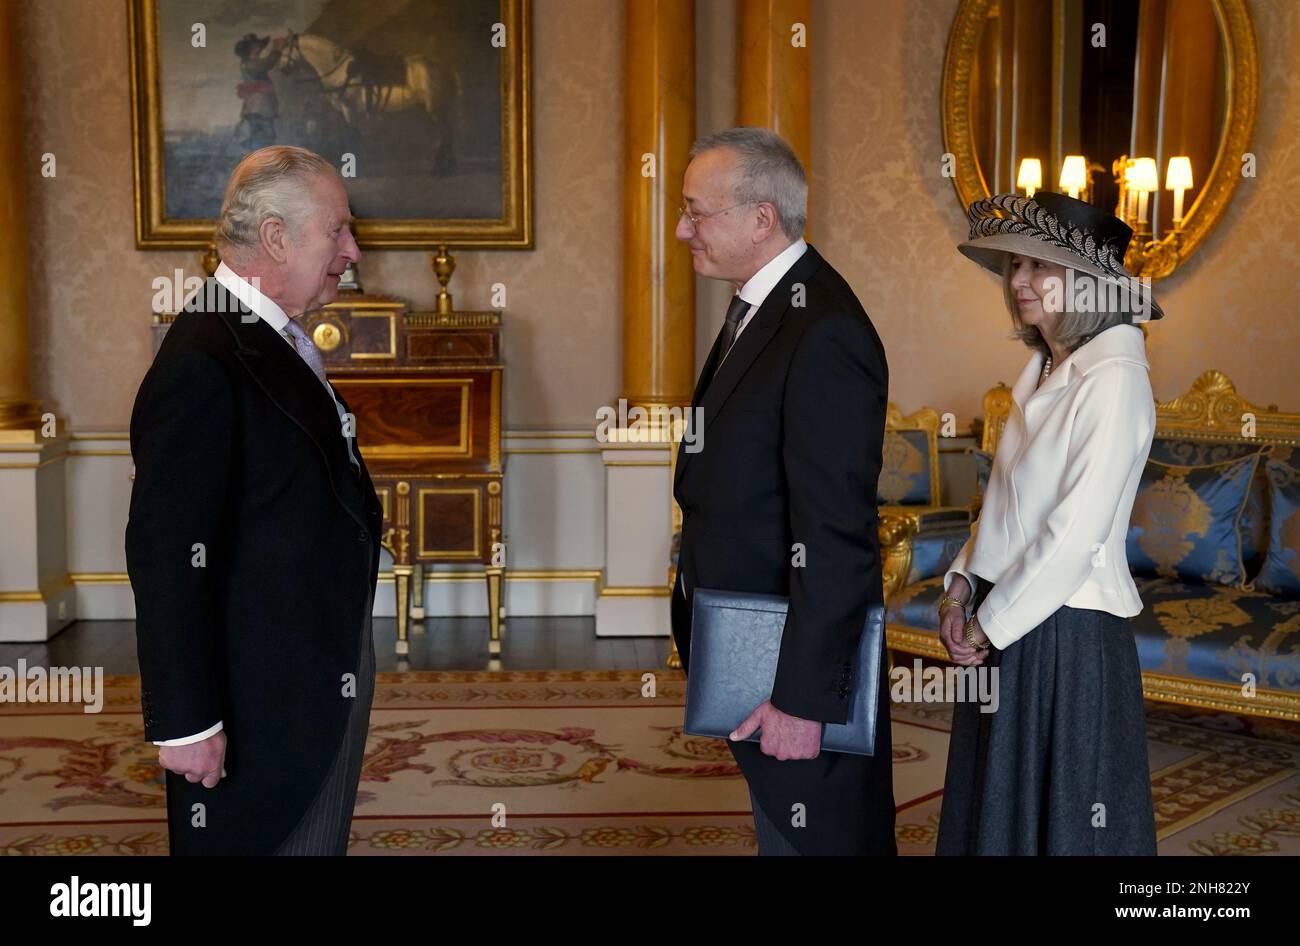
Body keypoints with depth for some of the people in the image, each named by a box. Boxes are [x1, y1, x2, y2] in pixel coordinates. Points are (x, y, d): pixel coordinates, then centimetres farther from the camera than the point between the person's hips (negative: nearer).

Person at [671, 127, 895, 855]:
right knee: (780, 828, 20)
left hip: (802, 659, -9)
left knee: (816, 837, 5)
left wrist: (801, 694, -23)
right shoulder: (760, 306, 9)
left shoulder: (824, 334, -22)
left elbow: (834, 536, -25)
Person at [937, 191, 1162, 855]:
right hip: (1003, 622, 8)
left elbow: (1076, 533, -20)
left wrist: (991, 623, -14)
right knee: (995, 805, 18)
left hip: (1066, 633, -8)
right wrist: (962, 585, 3)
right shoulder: (1043, 372, 9)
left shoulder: (1113, 380, -17)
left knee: (1060, 820, 7)